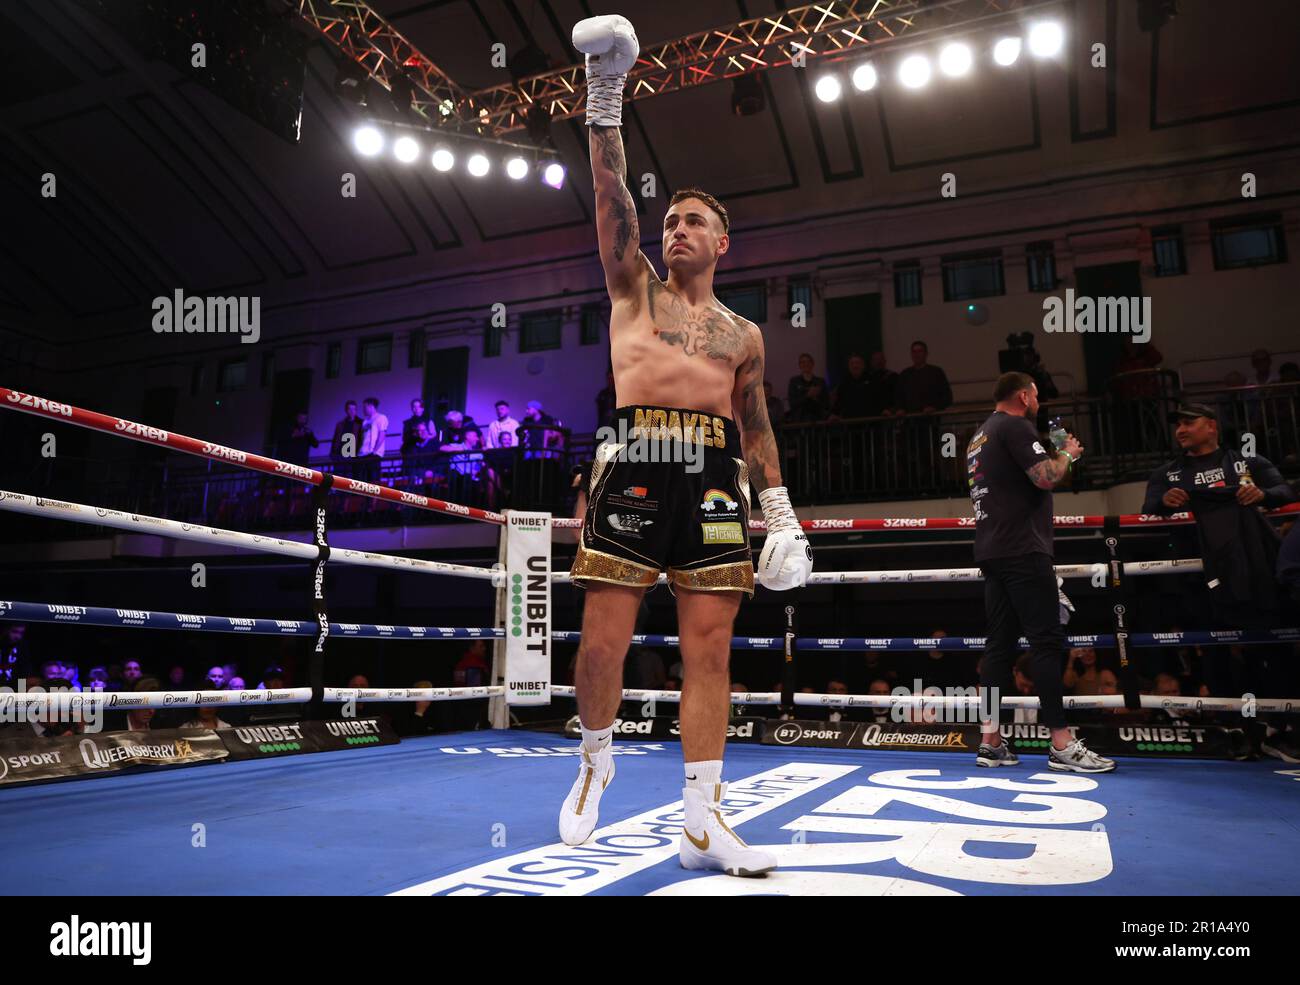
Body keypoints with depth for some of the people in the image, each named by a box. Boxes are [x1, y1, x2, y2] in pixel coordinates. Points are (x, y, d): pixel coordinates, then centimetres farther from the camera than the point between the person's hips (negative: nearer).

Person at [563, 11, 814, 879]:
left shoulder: (744, 334, 20)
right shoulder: (635, 288, 16)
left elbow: (756, 426, 22)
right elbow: (614, 201, 4)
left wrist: (780, 508, 15)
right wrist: (605, 105, -4)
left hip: (714, 474, 2)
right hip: (634, 463, -1)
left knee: (709, 646, -1)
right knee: (604, 639, -2)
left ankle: (703, 822, 5)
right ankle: (596, 763, 25)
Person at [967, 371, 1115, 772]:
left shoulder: (979, 437, 22)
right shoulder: (1015, 426, -6)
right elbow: (1046, 477, -17)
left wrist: (1054, 456, 28)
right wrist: (1068, 454, 3)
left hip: (991, 551, 9)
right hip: (1022, 548, -9)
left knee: (999, 643, 7)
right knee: (1048, 641, -8)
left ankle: (990, 742, 7)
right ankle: (1061, 744, -8)